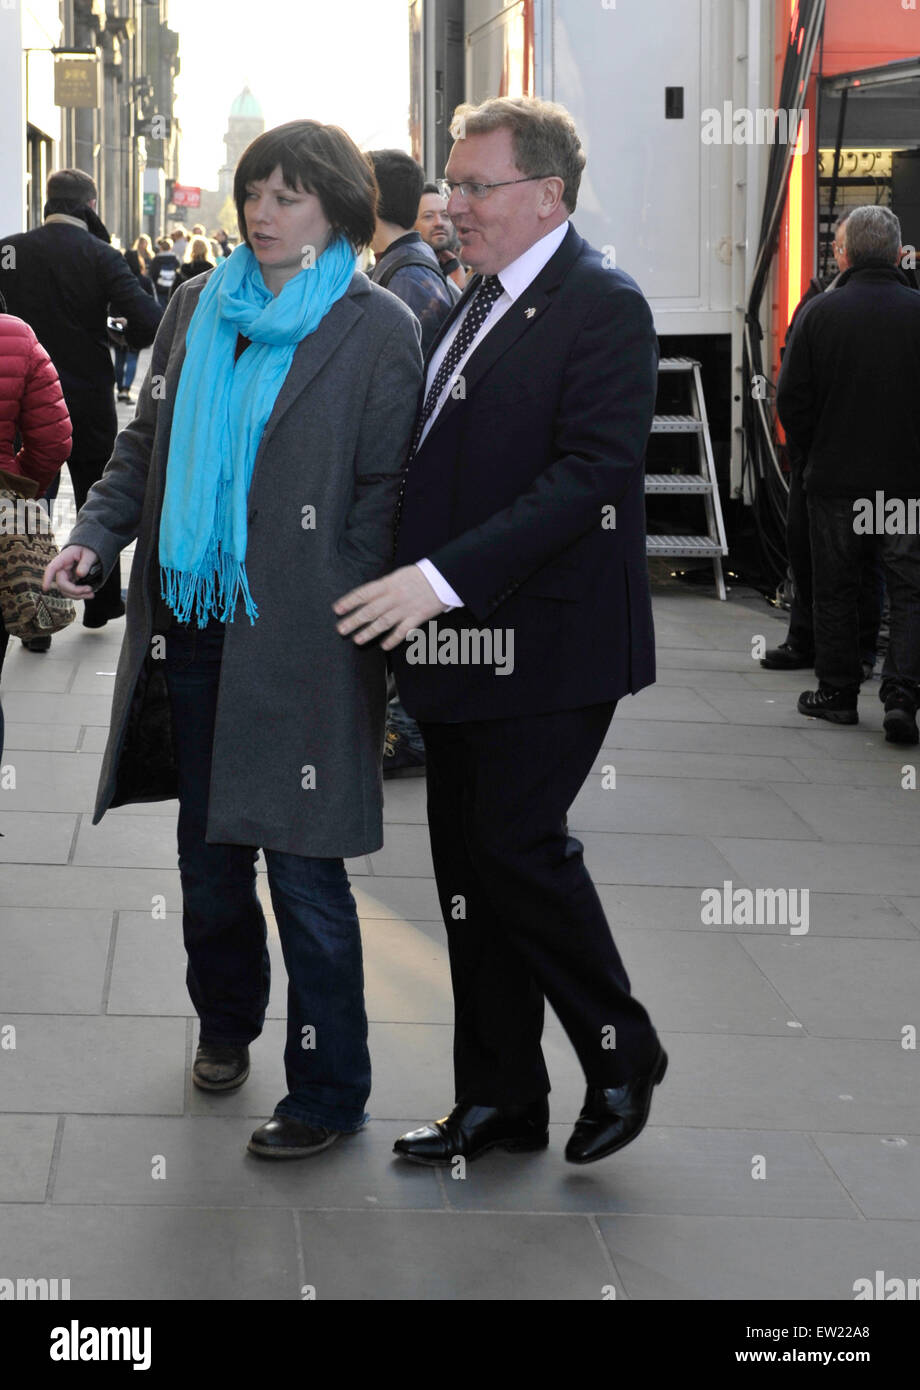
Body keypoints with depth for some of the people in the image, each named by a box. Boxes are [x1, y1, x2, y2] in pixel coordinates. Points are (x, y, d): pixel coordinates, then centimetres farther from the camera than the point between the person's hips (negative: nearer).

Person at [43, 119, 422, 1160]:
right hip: (193, 628, 5)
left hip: (299, 643, -5)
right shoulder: (199, 309, 11)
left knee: (302, 867, -2)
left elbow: (388, 491, -7)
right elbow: (148, 442, 16)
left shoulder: (376, 329, -5)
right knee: (208, 849, 16)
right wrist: (94, 536, 0)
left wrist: (339, 623, -15)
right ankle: (225, 1023, 38)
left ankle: (329, 1092, 10)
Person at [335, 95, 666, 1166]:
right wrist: (411, 584, 8)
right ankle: (499, 1101, 21)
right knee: (469, 867, 10)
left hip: (545, 640, -8)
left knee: (518, 847, -8)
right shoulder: (474, 305, 15)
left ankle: (621, 1054, 14)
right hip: (459, 640, 8)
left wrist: (444, 576, -26)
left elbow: (591, 474, -21)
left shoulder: (603, 308, -12)